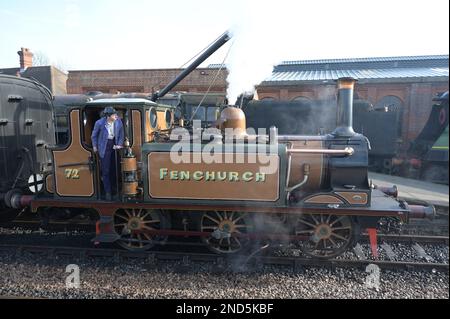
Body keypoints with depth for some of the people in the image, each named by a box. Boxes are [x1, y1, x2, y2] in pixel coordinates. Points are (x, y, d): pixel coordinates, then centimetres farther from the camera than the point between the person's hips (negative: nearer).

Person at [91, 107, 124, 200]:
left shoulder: (118, 122, -10)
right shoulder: (99, 123, -17)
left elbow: (121, 135, 5)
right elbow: (94, 135, 0)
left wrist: (119, 144, -3)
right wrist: (95, 146, 2)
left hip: (114, 145, 3)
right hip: (104, 147, -3)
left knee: (114, 168, 13)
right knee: (105, 171, -1)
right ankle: (107, 192, 8)